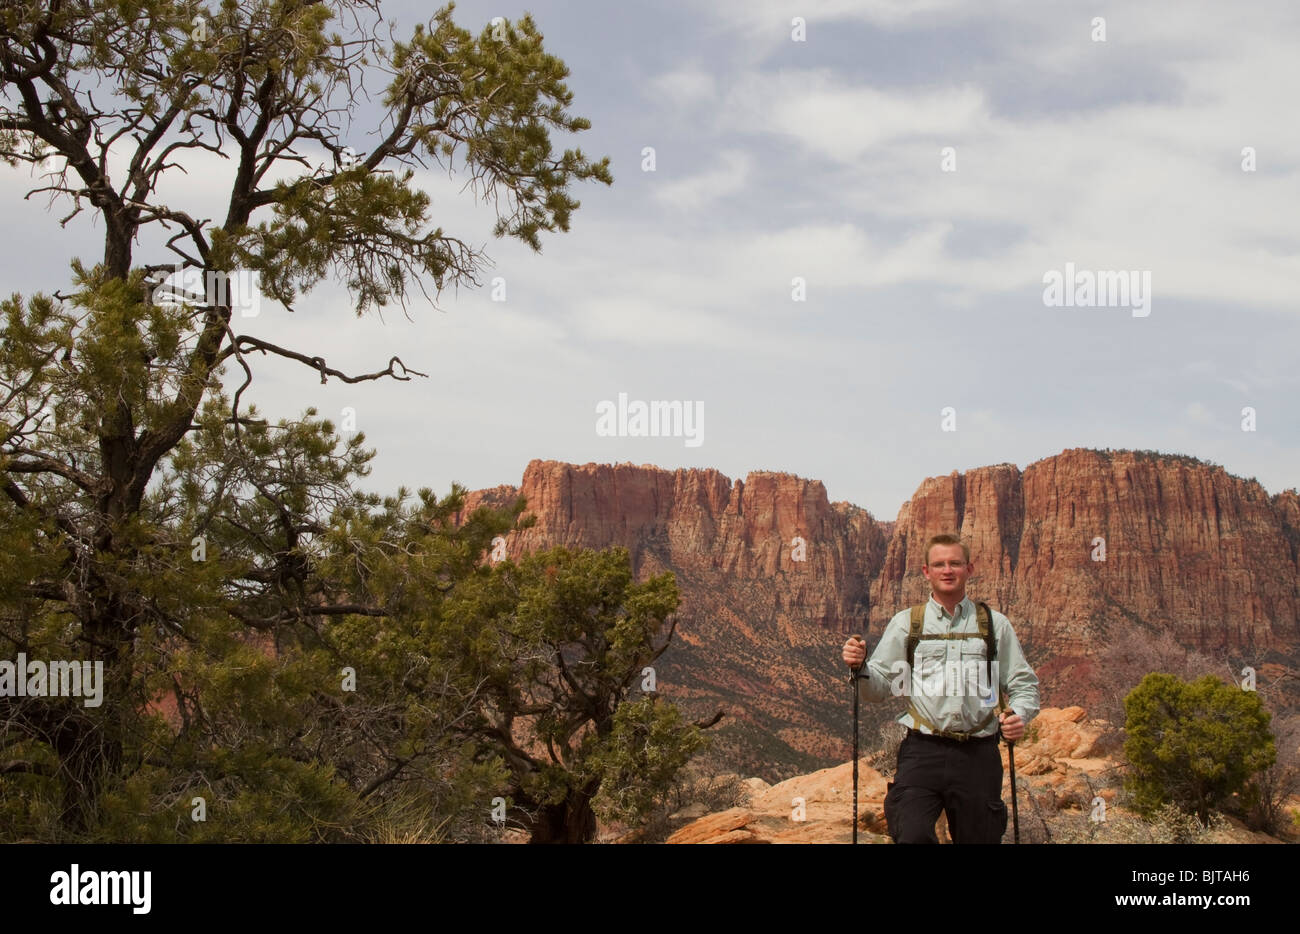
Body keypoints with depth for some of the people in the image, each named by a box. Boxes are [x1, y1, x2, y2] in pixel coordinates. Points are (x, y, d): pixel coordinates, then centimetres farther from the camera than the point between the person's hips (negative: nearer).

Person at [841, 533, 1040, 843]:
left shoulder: (995, 625, 12)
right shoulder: (905, 624, 10)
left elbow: (1023, 683, 14)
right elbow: (878, 687, 9)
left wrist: (1019, 715, -6)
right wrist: (859, 666, -12)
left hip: (978, 756, 1)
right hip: (922, 751, -1)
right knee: (912, 836, -23)